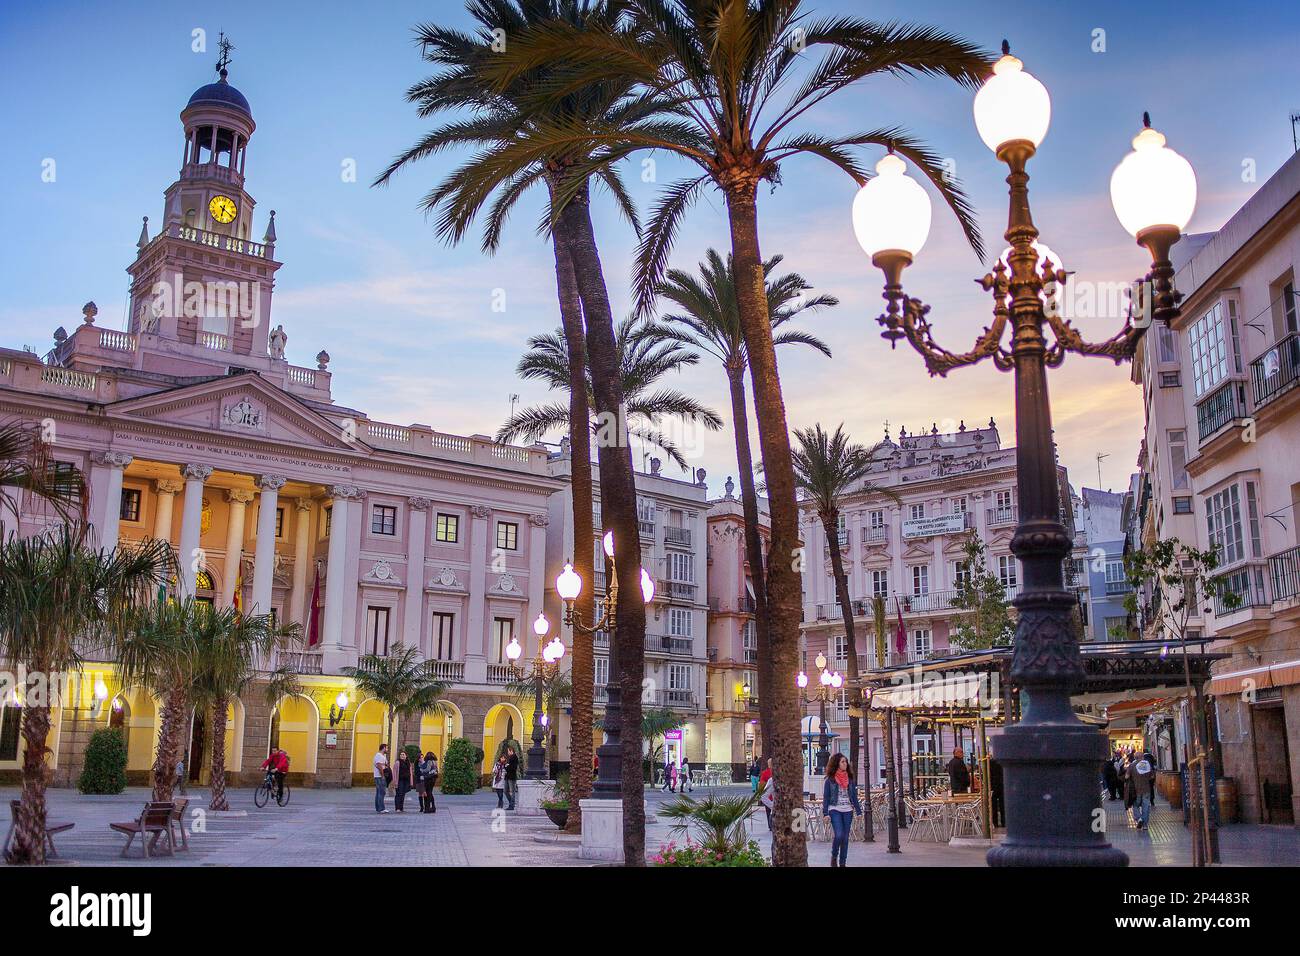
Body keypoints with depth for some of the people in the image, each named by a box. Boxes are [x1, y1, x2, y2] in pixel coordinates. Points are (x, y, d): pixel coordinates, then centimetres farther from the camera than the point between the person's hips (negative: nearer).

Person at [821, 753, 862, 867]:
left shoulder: (850, 779, 10)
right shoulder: (830, 780, -2)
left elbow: (854, 797, 13)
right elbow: (826, 797, -2)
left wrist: (859, 811, 7)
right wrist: (825, 813, -8)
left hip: (848, 811, 4)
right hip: (835, 810, -4)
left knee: (845, 838, 4)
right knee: (839, 835, -16)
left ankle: (843, 863, 12)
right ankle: (834, 857, 8)